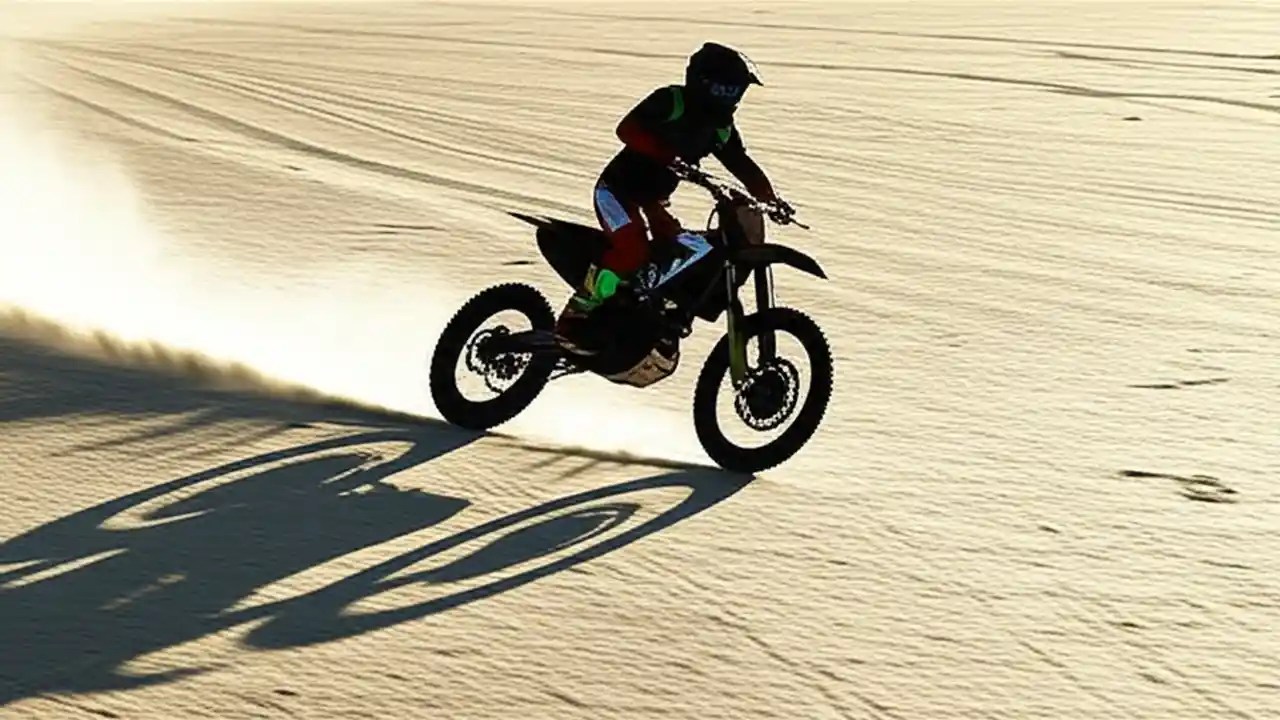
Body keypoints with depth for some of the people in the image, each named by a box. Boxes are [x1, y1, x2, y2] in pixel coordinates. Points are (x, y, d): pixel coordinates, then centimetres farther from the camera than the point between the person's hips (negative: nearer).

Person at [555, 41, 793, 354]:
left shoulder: (721, 127, 3)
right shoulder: (669, 102, -18)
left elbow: (742, 165, 5)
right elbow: (627, 128, -30)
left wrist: (770, 197, -11)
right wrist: (668, 155, -42)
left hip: (653, 198, 8)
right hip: (618, 187, -8)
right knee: (632, 248, -27)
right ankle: (574, 321, -21)